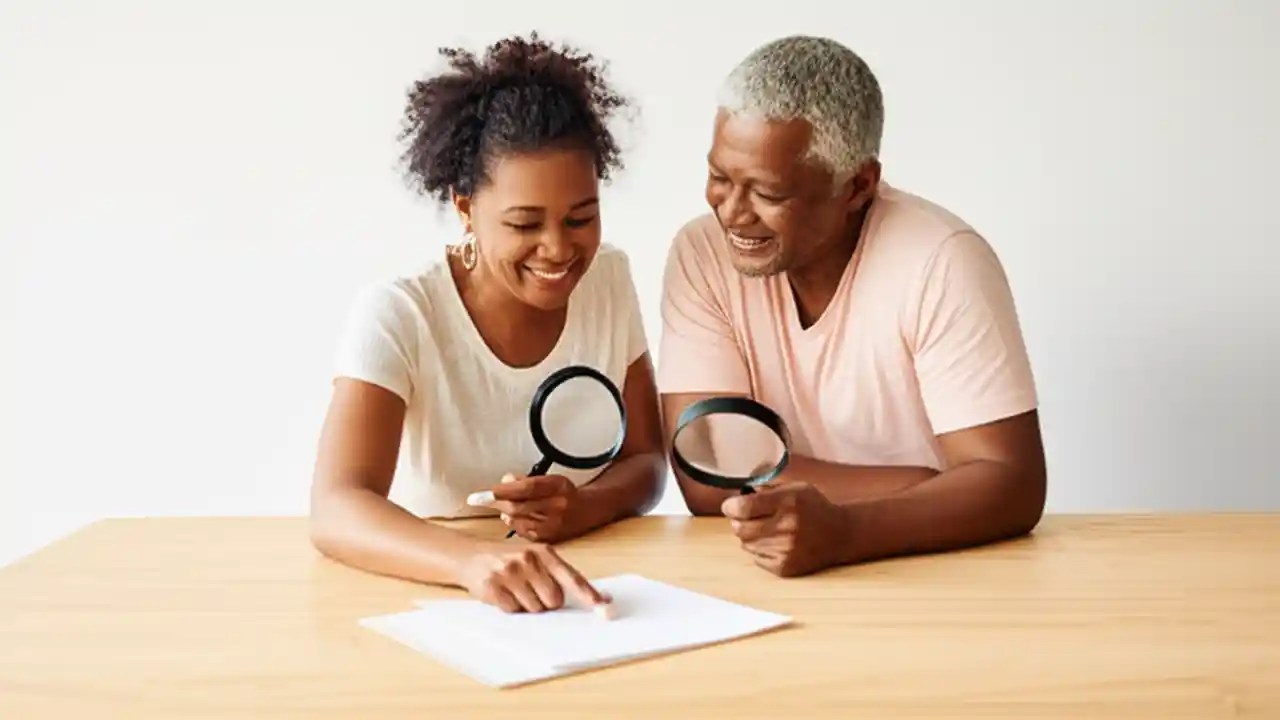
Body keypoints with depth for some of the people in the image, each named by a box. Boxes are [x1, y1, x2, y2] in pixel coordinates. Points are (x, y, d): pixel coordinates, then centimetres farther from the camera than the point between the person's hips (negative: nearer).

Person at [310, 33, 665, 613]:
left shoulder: (609, 281, -2)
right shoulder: (395, 316, -15)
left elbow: (646, 463, 3)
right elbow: (335, 510, -26)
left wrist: (583, 507, -19)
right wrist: (475, 558, -45)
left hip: (586, 594, 3)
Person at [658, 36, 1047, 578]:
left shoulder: (942, 263, -15)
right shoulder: (701, 254, -7)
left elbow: (1012, 482, -18)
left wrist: (842, 531, -35)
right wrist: (950, 492, -17)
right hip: (767, 581, 2)